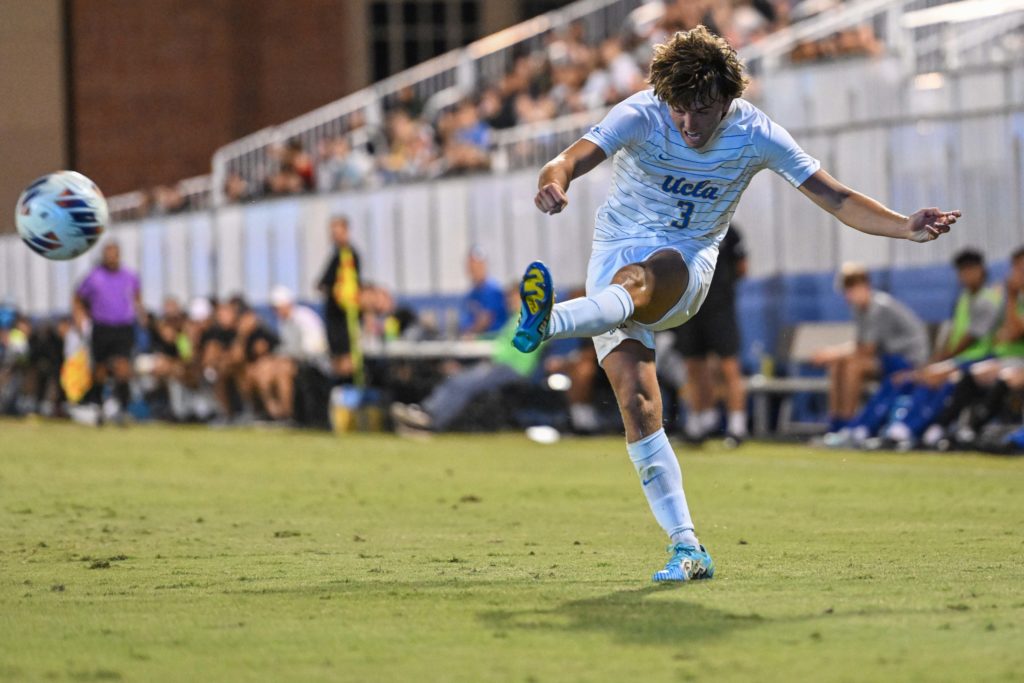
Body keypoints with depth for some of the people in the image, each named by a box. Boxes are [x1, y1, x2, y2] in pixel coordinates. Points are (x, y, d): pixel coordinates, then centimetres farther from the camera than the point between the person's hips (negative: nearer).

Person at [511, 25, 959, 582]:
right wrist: (554, 183, -53)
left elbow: (836, 198, -4)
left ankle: (546, 324, -68)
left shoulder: (755, 134, -8)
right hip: (617, 247, 0)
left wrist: (905, 227, -19)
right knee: (636, 401, -17)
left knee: (634, 282, -38)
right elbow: (570, 161, -28)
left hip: (687, 260, 0)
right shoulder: (641, 117, -14)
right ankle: (687, 549, -16)